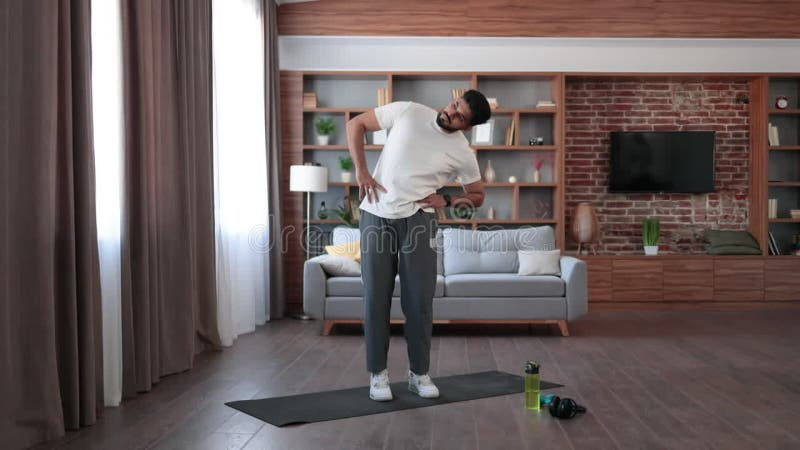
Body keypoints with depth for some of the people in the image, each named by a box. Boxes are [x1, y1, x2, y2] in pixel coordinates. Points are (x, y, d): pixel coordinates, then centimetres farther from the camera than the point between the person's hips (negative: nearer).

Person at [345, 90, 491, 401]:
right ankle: (378, 373, 15)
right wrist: (361, 171, -8)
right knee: (376, 297, 2)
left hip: (418, 220, 0)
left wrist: (446, 200, -8)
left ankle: (419, 373, 17)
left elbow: (477, 195, 10)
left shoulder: (462, 153, -4)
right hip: (376, 215, 0)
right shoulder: (407, 112, -6)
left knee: (419, 299, 1)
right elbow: (356, 124, 2)